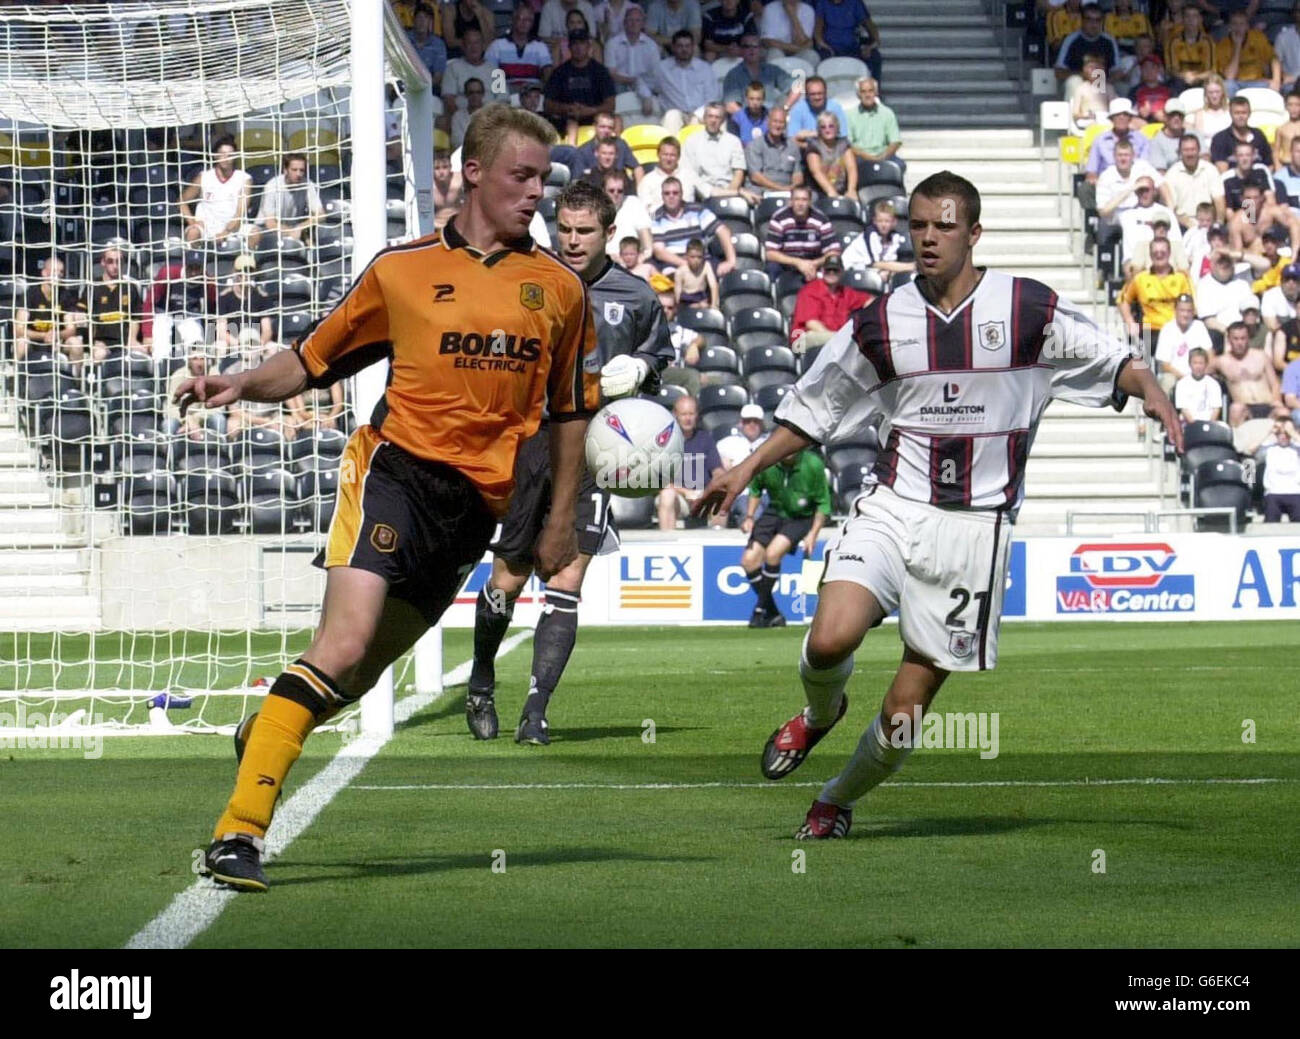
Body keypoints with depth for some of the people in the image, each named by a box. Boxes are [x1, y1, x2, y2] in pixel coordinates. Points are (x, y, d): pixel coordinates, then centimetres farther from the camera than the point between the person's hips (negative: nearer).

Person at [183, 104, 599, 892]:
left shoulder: (559, 289, 12)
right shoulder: (402, 270, 7)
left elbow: (572, 409, 19)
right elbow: (315, 360, 13)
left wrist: (562, 520, 17)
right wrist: (243, 385, -5)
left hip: (478, 503, 3)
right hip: (396, 466, -3)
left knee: (365, 670, 5)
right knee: (345, 643, -21)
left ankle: (263, 730, 36)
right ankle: (239, 831, -21)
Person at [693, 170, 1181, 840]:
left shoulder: (1029, 310, -1)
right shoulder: (880, 323, 5)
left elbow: (1114, 362, 8)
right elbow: (813, 409, 16)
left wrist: (1150, 392, -14)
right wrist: (748, 469, 9)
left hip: (974, 526, -1)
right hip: (893, 507, 1)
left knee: (905, 711, 0)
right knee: (830, 639, -25)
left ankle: (838, 800, 28)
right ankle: (820, 713, 12)